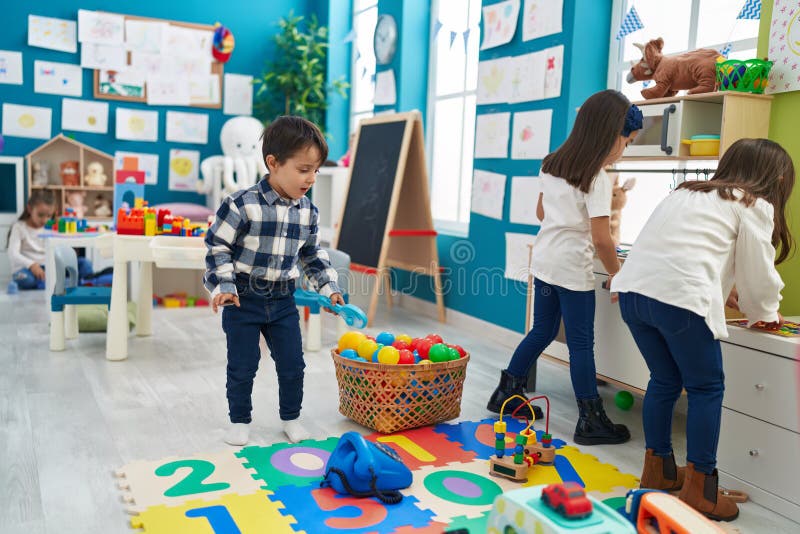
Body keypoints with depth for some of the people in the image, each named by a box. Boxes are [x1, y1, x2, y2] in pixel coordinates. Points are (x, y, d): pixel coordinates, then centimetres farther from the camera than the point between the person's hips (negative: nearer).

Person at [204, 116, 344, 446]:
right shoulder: (243, 204, -18)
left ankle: (290, 418, 29)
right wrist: (223, 286, -19)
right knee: (242, 367, 6)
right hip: (243, 299, -4)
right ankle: (239, 420, 26)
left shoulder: (308, 211, -1)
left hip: (283, 301, 4)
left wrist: (329, 287, 9)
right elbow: (217, 246, -12)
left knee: (292, 365, 9)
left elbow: (312, 253, 13)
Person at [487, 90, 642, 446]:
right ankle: (591, 421, 7)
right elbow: (601, 240, -18)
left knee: (543, 331, 18)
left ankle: (507, 393, 26)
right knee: (581, 343, -1)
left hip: (544, 259, 8)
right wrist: (618, 276, -6)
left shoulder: (553, 165, 9)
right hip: (573, 267, -8)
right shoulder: (597, 179, -14)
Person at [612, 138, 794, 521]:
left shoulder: (686, 193, 29)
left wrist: (723, 292, 45)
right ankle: (698, 489, 14)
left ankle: (658, 469, 31)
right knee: (706, 388, 8)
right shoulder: (755, 206, 10)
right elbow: (759, 274, 12)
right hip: (678, 298, -7)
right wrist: (765, 314, 31)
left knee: (664, 380, 21)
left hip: (633, 288, 7)